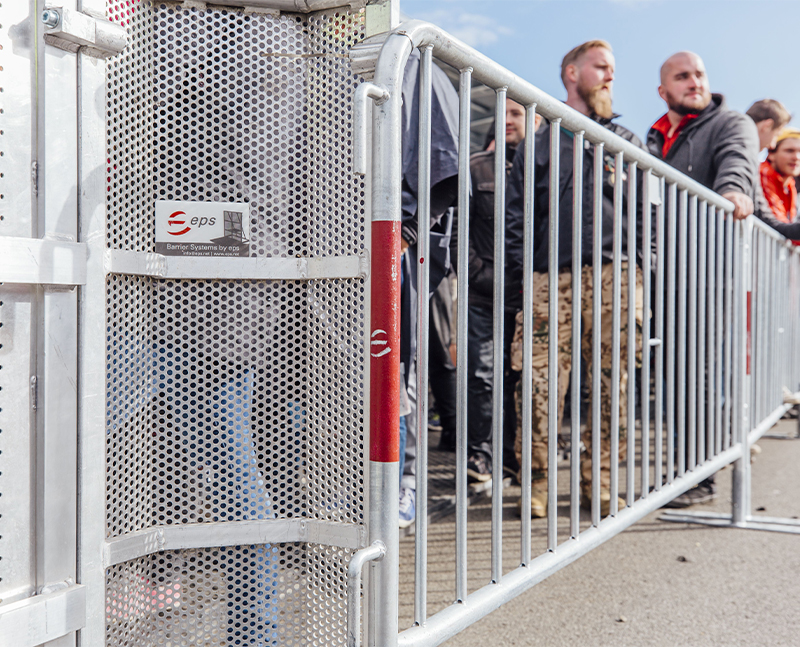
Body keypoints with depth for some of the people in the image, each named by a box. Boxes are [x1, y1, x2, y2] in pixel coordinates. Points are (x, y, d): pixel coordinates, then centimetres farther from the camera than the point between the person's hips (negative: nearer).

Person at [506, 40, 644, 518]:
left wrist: (639, 267, 5)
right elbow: (515, 212, 10)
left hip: (612, 276, 2)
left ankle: (599, 482, 11)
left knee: (611, 384, 0)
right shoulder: (542, 140, 16)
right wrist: (522, 276, -1)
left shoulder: (627, 141, 20)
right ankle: (536, 481, 1)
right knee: (540, 381, -9)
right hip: (552, 277, -1)